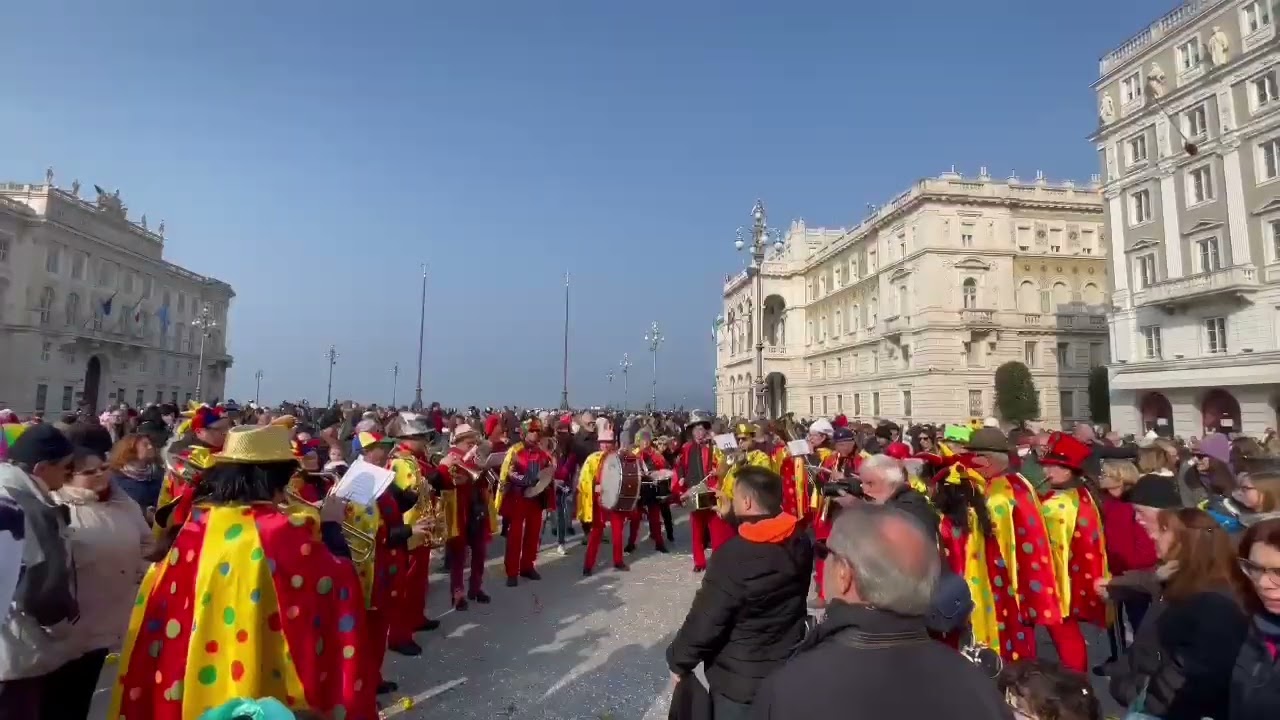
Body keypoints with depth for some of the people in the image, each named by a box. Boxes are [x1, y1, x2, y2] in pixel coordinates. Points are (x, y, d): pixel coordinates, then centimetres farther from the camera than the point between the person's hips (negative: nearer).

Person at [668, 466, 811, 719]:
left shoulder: (733, 556, -28)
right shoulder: (800, 541, -9)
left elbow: (705, 620, -22)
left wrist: (678, 660, -7)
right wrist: (732, 518, 10)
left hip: (741, 680, -6)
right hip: (789, 668, 6)